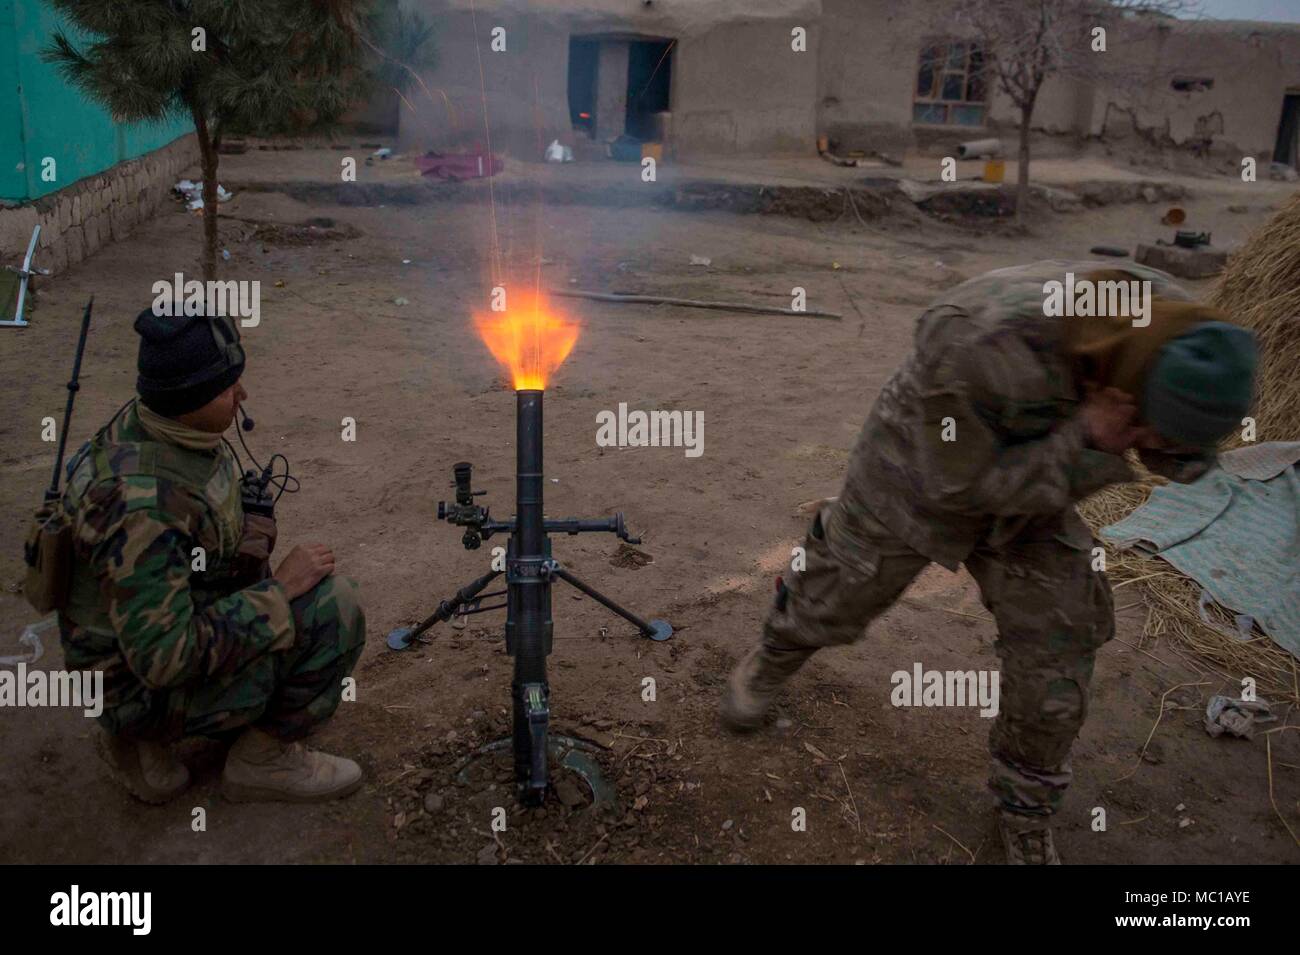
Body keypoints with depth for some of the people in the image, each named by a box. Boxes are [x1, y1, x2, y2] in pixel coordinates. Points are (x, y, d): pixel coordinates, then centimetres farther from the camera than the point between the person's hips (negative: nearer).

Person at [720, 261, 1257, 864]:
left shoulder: (1170, 328, -24)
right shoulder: (977, 341, -43)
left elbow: (1183, 457, -9)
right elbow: (959, 484, -30)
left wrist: (1163, 442, -33)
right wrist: (1083, 441, -41)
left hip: (1027, 485, 4)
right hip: (921, 474, -3)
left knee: (1054, 662, 2)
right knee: (837, 599, 16)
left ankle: (1025, 808, 29)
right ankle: (775, 657, 52)